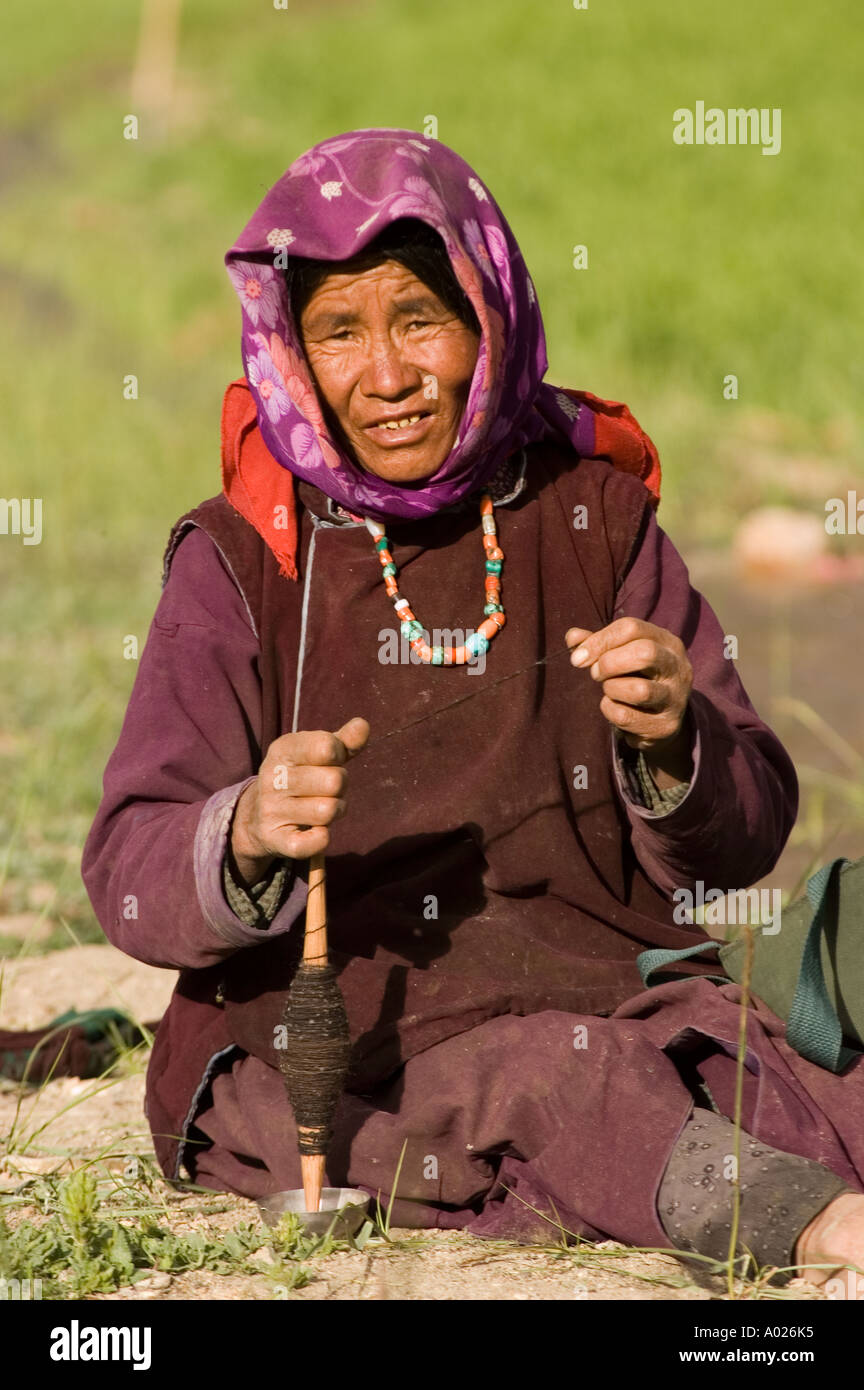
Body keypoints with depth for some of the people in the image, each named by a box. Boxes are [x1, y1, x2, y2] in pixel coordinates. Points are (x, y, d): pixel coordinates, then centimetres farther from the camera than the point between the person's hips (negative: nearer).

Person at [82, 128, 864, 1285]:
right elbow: (130, 880, -3)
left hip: (595, 994, 3)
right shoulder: (244, 558, 4)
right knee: (537, 1081, -35)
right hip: (320, 1046, -3)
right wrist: (247, 838, -25)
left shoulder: (593, 516, 10)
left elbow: (742, 840, 8)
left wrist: (673, 746, -15)